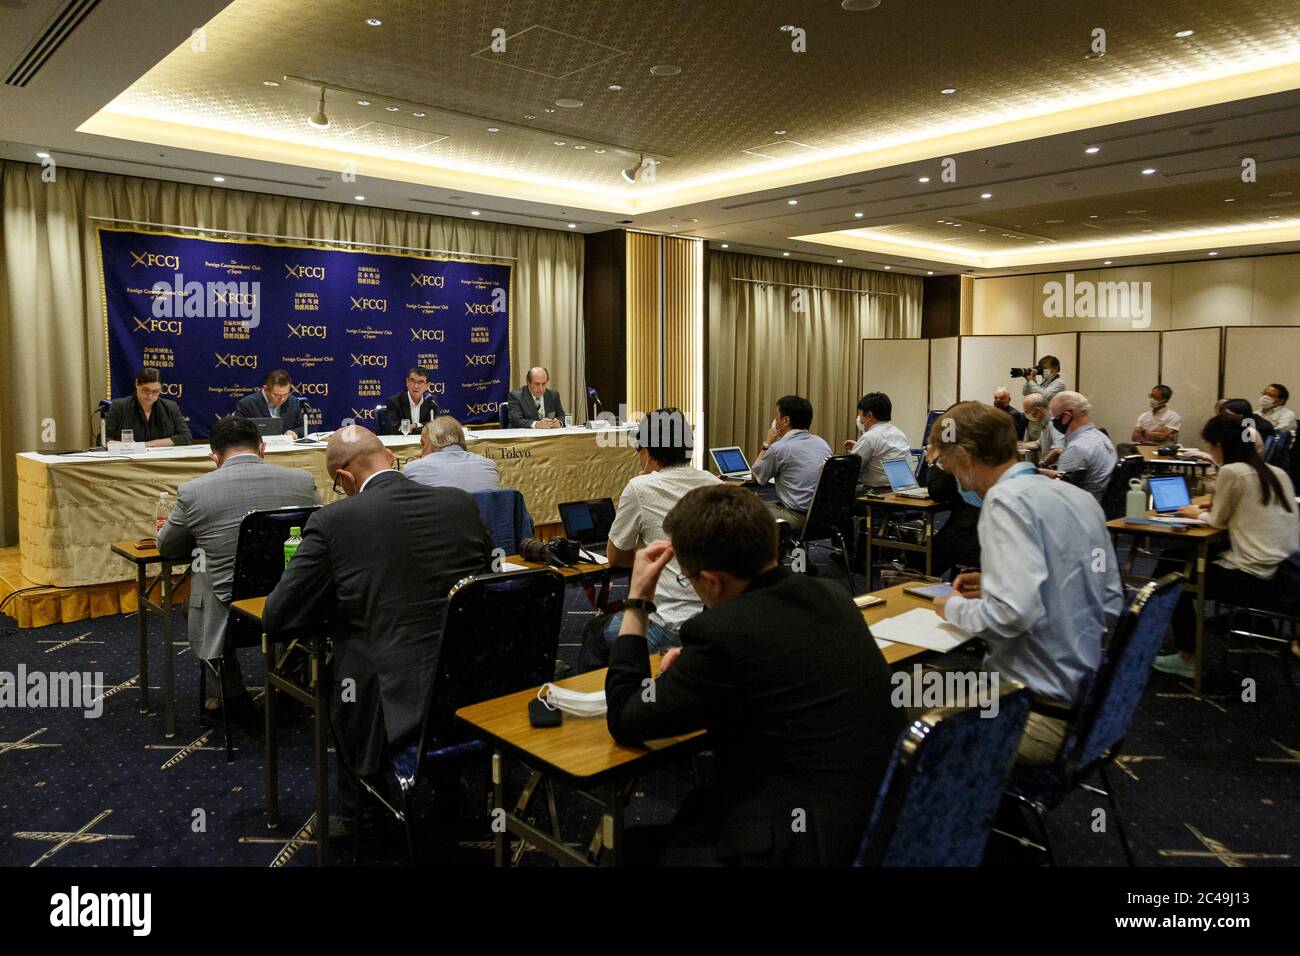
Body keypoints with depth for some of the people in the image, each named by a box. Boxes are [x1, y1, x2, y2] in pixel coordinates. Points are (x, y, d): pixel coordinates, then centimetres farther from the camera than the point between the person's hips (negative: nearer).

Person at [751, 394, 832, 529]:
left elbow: (756, 476, 4)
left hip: (798, 518, -8)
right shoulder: (822, 443, 9)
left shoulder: (780, 448, -12)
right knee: (768, 505, 24)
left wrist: (767, 444, 13)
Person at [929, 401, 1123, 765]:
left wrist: (955, 606, -8)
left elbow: (1014, 614, -29)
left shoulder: (1008, 500, -18)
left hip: (1043, 712, -8)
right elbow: (1111, 606, 14)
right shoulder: (1079, 497, 7)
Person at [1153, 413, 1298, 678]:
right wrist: (1211, 509, 21)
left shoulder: (1231, 472, -11)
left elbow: (1218, 521, -1)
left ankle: (1187, 658, 22)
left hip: (1253, 579, -8)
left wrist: (1198, 514, 19)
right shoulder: (1278, 474, 11)